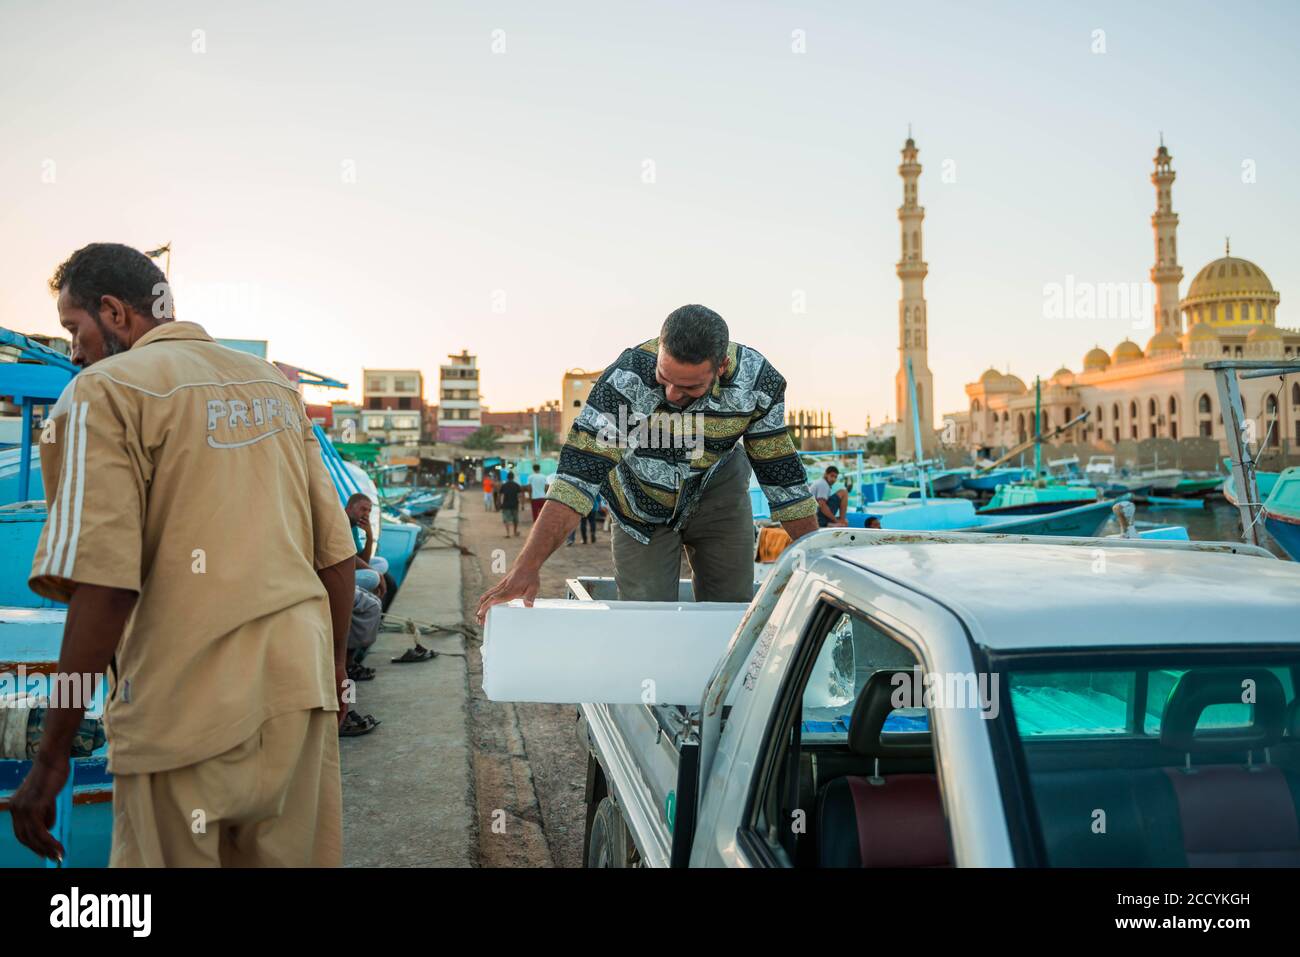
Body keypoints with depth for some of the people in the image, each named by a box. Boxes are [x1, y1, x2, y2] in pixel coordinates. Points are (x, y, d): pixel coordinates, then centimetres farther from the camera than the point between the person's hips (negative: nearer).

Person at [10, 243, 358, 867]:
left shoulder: (106, 389, -6)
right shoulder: (276, 384, 12)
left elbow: (104, 584, -16)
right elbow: (337, 551, 11)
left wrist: (52, 755, -9)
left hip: (189, 710, -6)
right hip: (300, 690, 6)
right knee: (290, 859, 18)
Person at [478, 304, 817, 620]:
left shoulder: (757, 381, -27)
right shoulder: (627, 377, -35)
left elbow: (782, 476, -16)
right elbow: (579, 473, -37)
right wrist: (527, 566, -44)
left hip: (719, 491, 2)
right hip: (641, 502, -1)